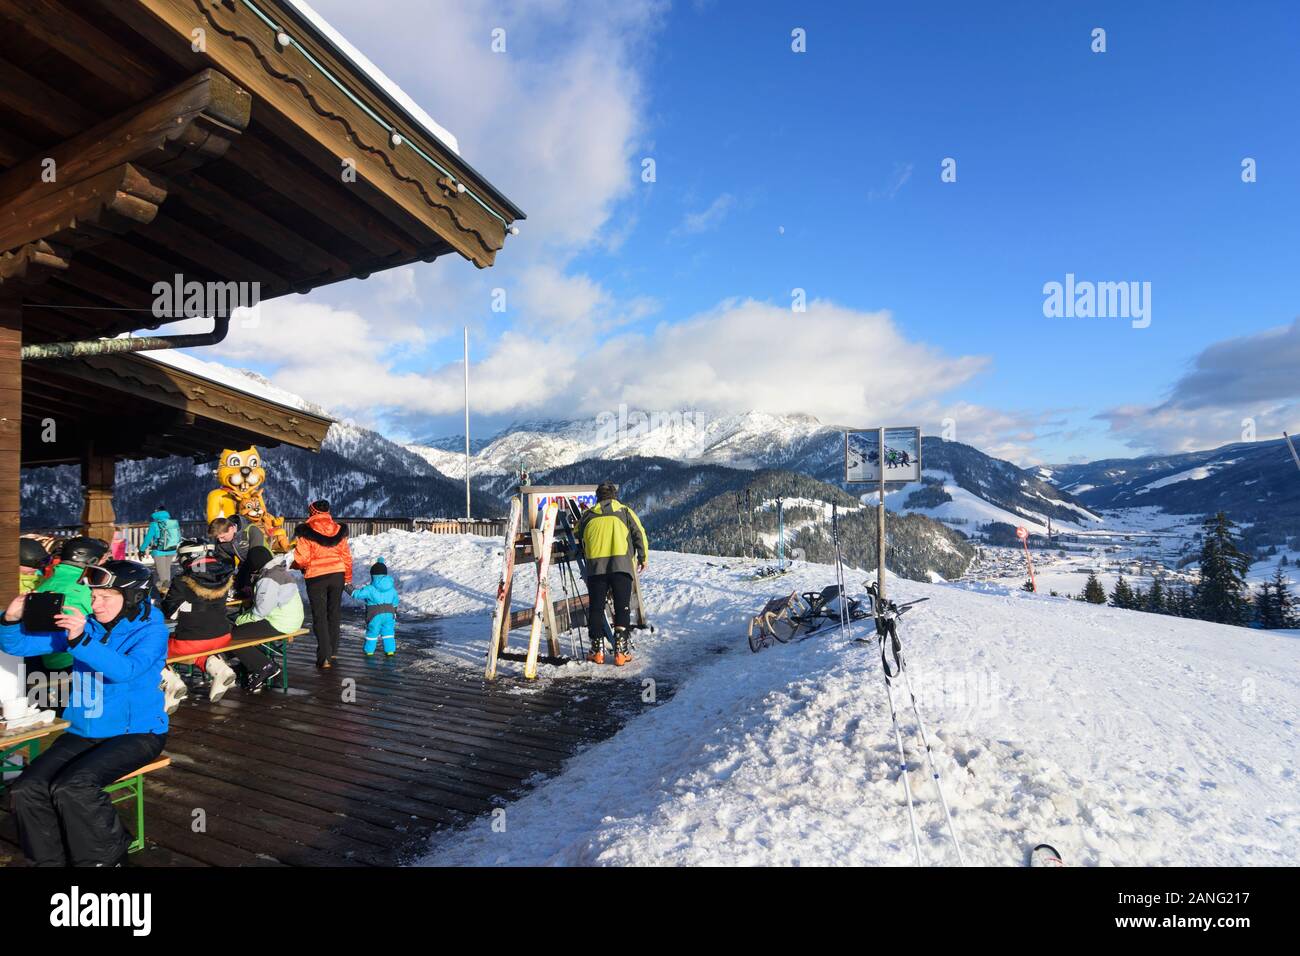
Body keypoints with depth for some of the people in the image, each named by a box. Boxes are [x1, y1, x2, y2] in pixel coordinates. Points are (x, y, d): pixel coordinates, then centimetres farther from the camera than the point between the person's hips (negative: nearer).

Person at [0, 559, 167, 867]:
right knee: (27, 790, -13)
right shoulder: (84, 625, 6)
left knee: (71, 788, -25)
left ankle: (105, 858, 0)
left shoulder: (151, 630, -10)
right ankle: (52, 859, 10)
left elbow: (126, 670, -28)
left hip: (136, 732, -6)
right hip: (83, 731, 6)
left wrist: (80, 640, -38)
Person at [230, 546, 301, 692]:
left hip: (279, 625, -10)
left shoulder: (268, 580, -16)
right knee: (243, 630, 17)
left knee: (233, 636, -7)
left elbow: (260, 611, -21)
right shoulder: (281, 571, 16)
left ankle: (265, 667, -2)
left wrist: (241, 619, -5)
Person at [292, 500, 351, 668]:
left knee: (319, 616, 4)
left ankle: (324, 656, -1)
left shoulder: (306, 532, -9)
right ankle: (333, 650, 26)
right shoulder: (338, 530, 4)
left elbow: (301, 558, -13)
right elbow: (347, 556, 8)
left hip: (316, 577, -3)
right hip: (337, 574, 4)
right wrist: (348, 577, 20)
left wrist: (298, 566, 10)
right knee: (334, 613, 17)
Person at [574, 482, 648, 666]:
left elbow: (576, 535, 29)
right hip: (621, 564, -1)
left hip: (596, 565, 1)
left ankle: (597, 648, 9)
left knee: (596, 607, 9)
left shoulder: (588, 515, 17)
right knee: (622, 606, 3)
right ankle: (621, 648, -3)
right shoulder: (625, 512, 12)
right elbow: (639, 534, 6)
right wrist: (643, 557, 13)